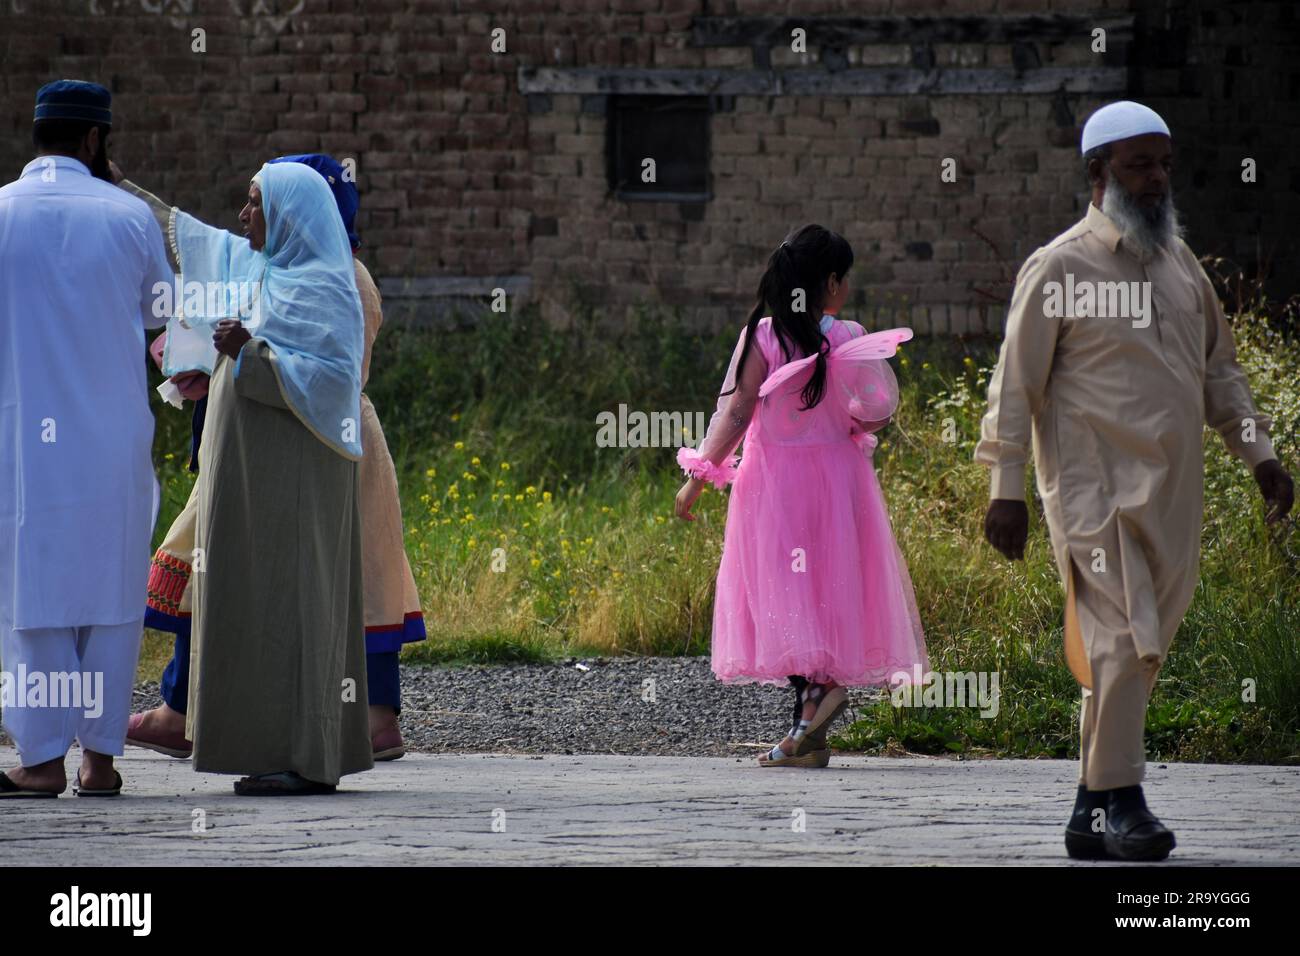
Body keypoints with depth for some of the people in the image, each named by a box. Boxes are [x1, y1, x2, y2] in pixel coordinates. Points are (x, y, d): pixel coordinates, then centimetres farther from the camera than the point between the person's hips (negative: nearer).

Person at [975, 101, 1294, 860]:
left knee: (1144, 648, 7)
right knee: (1121, 641, -14)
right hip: (1096, 491, -7)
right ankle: (1118, 803, -11)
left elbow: (1220, 370, 24)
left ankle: (1091, 810, 14)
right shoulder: (1060, 268, -4)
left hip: (1172, 495, 7)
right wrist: (1007, 489, -9)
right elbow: (1016, 384, -4)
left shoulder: (1180, 263, 15)